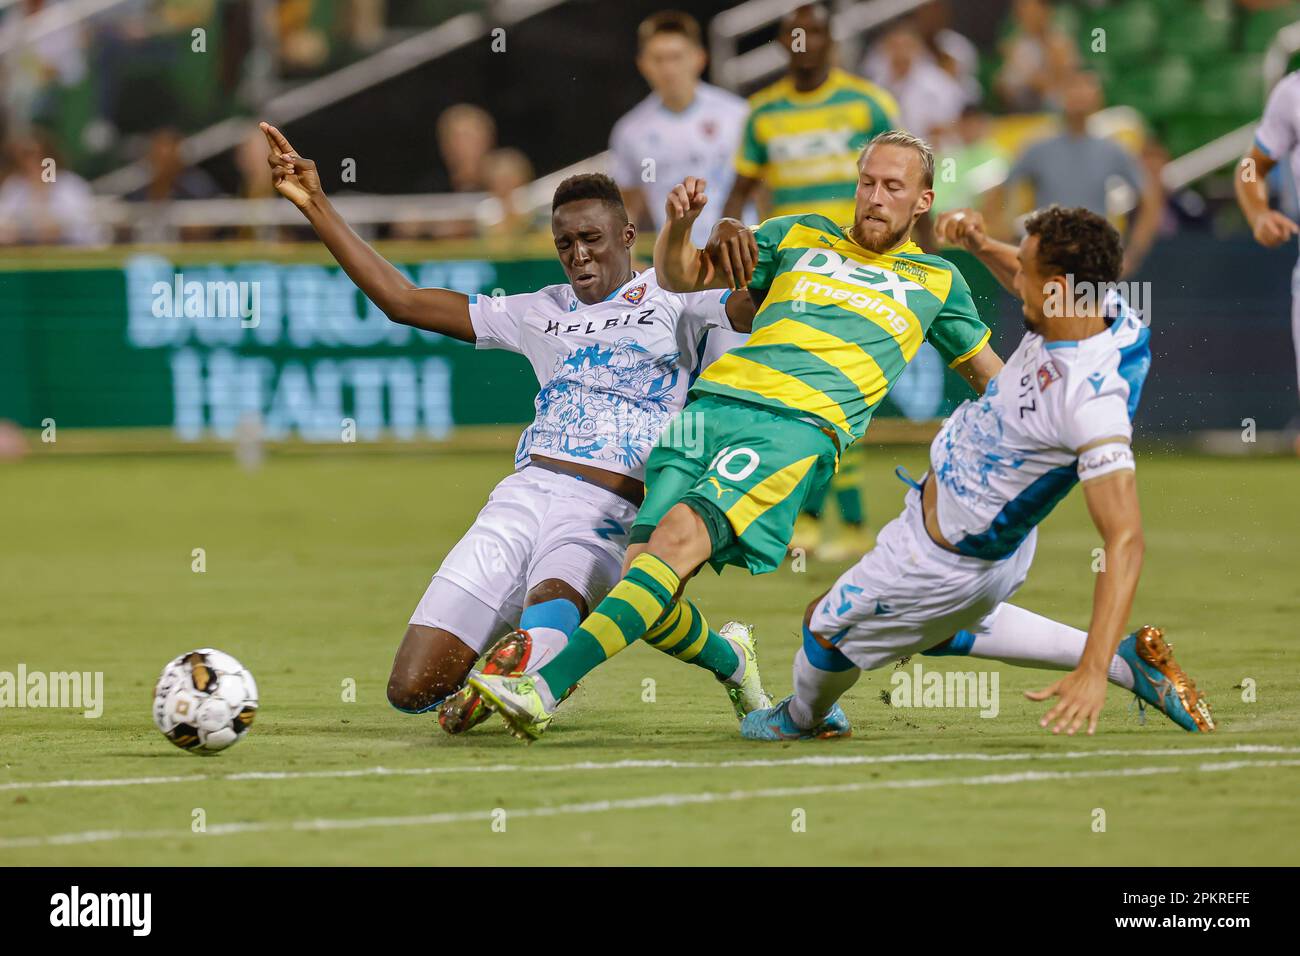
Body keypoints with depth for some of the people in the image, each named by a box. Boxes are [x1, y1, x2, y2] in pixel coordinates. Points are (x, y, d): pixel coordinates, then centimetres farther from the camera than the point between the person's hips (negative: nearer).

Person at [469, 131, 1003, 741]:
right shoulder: (801, 237, 24)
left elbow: (988, 373, 36)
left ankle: (545, 691, -41)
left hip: (799, 426, -3)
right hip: (713, 403, 4)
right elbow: (680, 277, 19)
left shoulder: (937, 281, 22)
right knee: (641, 570, -13)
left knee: (680, 536, -28)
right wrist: (679, 225, -1)